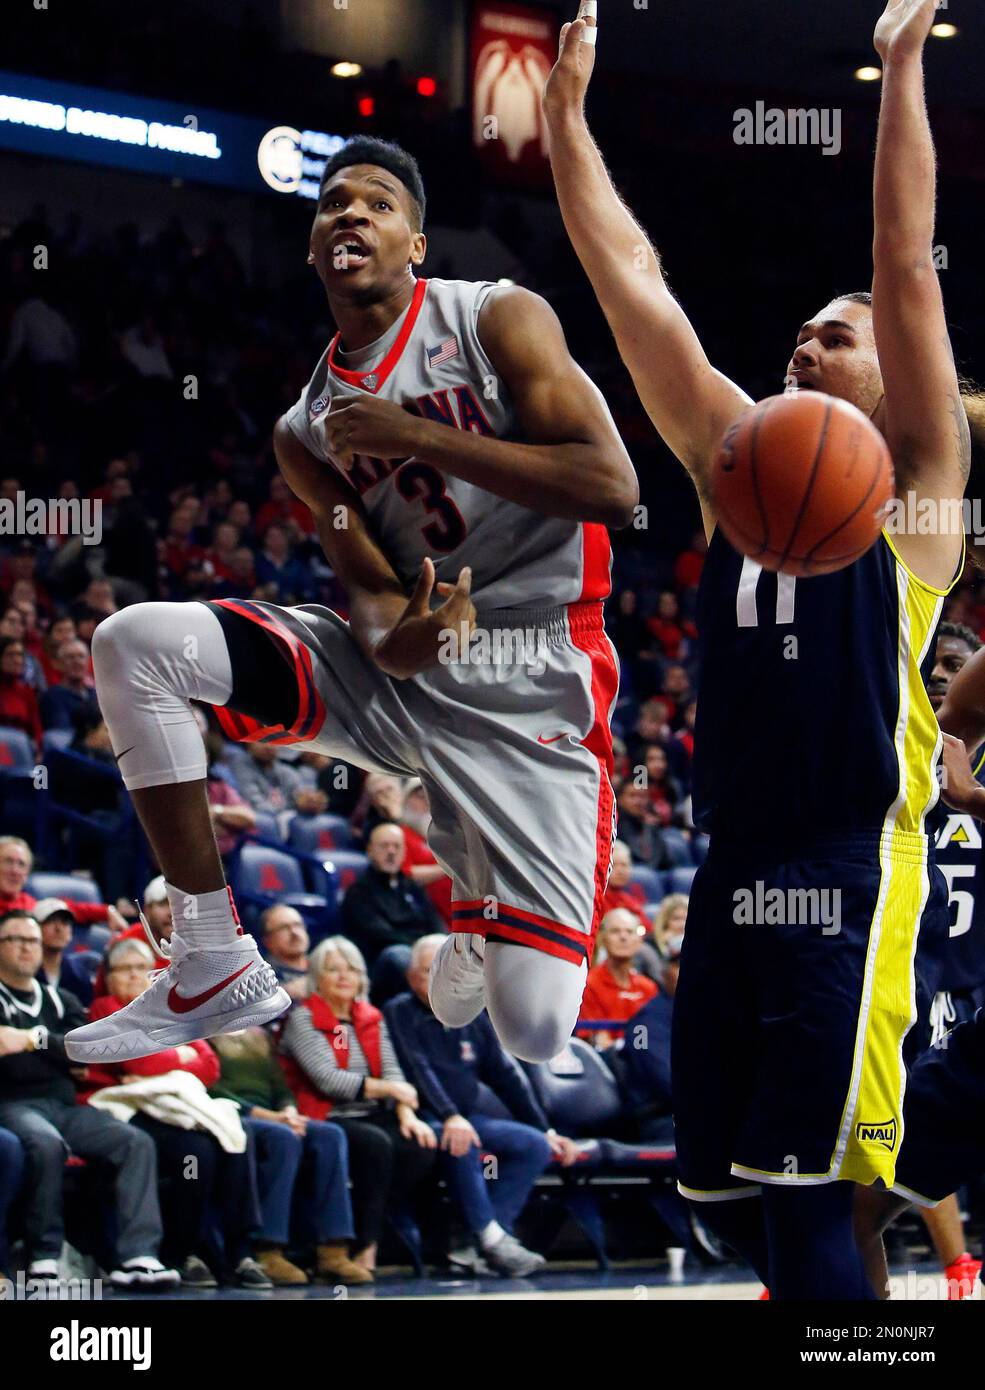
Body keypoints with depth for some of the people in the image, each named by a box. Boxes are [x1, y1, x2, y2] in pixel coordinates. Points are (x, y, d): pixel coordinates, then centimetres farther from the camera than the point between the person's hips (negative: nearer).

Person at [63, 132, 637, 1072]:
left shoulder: (498, 321, -6)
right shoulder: (306, 430, 10)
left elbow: (613, 492, -16)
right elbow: (371, 594, 3)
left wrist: (418, 436, -20)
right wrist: (396, 636, -24)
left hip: (529, 689, -5)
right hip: (405, 669, 5)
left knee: (533, 1033, -16)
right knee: (134, 645, -15)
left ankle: (481, 925, 26)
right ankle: (215, 974, -7)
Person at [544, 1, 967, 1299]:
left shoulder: (912, 478, 3)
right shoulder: (738, 464, 16)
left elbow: (907, 261, -5)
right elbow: (631, 281, 14)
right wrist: (567, 109, 11)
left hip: (858, 875, -6)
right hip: (736, 872, 6)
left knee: (808, 1199, -11)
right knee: (728, 1194, 8)